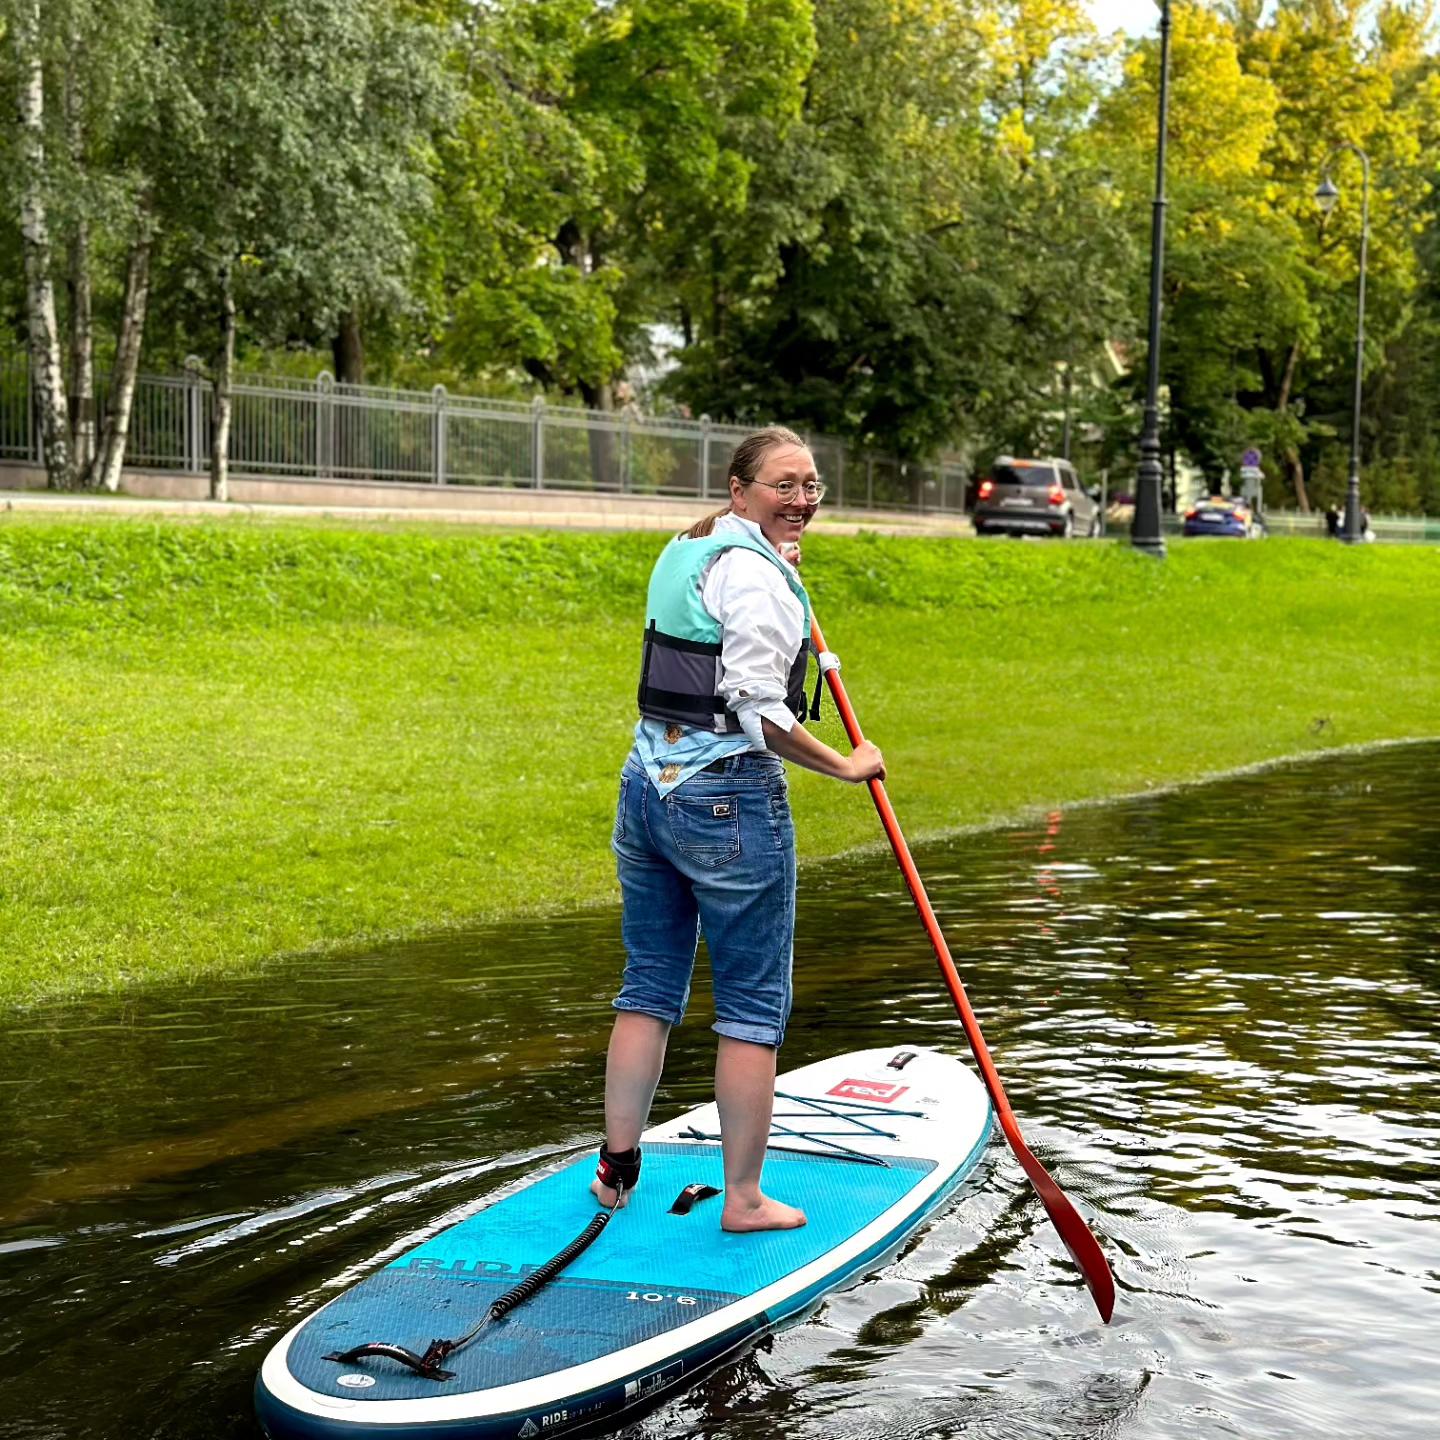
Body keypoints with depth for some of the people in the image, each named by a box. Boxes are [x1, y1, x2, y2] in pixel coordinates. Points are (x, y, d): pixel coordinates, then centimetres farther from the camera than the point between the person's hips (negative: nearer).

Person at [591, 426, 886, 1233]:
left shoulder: (686, 553, 12)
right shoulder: (755, 572, -16)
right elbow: (760, 712, -21)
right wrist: (844, 767, -9)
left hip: (648, 783, 9)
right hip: (729, 800, -9)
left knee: (650, 987, 16)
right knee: (755, 1006, 3)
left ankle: (617, 1167, 22)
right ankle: (744, 1198, 9)